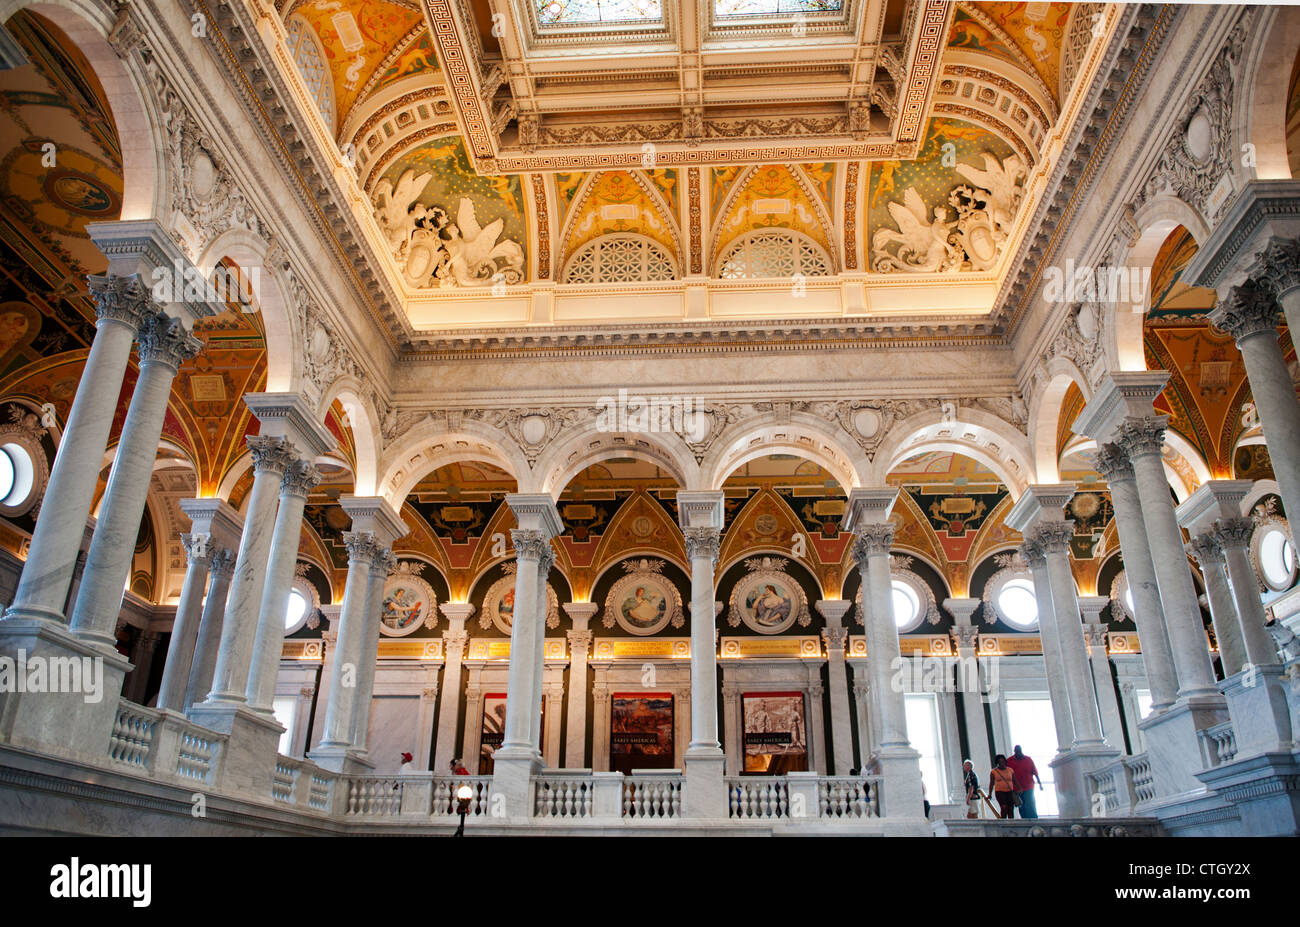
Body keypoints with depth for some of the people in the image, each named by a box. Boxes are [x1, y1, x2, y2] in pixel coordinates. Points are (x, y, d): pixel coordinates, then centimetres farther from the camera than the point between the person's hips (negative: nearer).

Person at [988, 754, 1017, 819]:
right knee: (1004, 807, -18)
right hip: (1000, 792, -3)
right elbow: (991, 783, 4)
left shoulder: (1010, 770, 8)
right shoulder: (994, 771, 2)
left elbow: (1015, 781, 11)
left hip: (1010, 792, 3)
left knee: (1011, 809, -2)